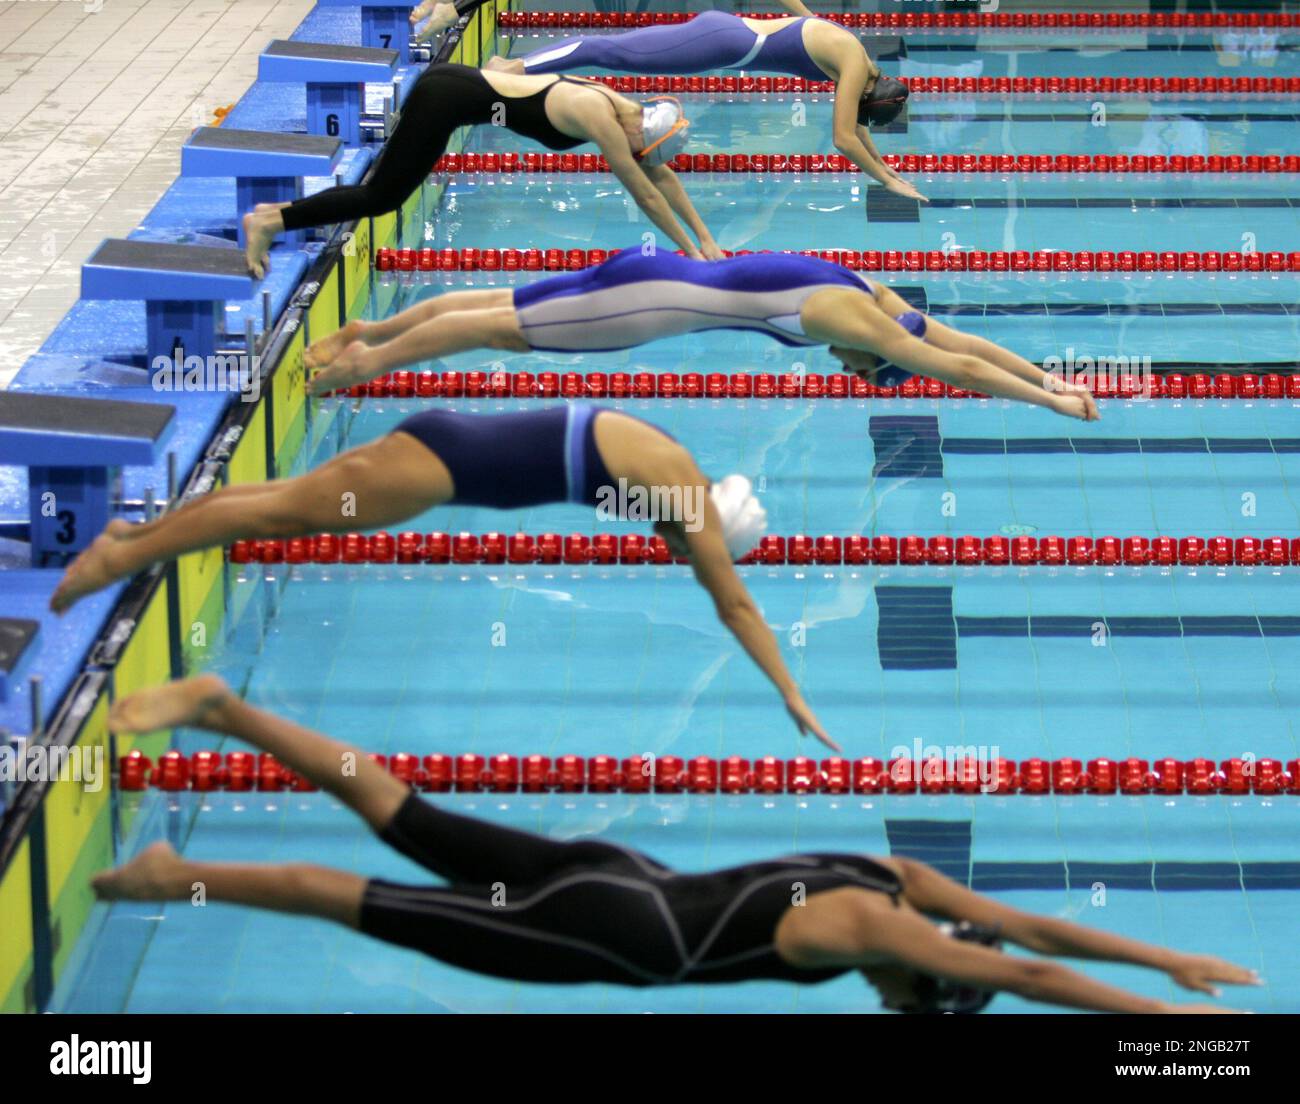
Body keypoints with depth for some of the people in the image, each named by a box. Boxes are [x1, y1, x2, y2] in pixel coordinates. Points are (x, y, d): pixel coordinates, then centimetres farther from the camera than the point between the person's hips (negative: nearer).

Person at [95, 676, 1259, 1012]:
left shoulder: (903, 884, 4)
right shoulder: (871, 925, -18)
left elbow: (1030, 923, 12)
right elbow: (1022, 972, -23)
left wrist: (1173, 959, 11)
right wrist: (1157, 1012, -20)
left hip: (613, 879, 8)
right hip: (600, 934, -8)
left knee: (406, 823, 12)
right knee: (376, 905, -2)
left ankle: (221, 709, 12)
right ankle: (178, 879, 3)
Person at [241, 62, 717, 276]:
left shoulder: (622, 109, 8)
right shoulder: (603, 122, -17)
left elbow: (663, 176, 16)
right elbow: (645, 194, -13)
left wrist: (705, 236, 16)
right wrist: (691, 249, -5)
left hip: (452, 83, 9)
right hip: (445, 99, -9)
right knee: (380, 198, -11)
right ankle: (272, 219, -10)